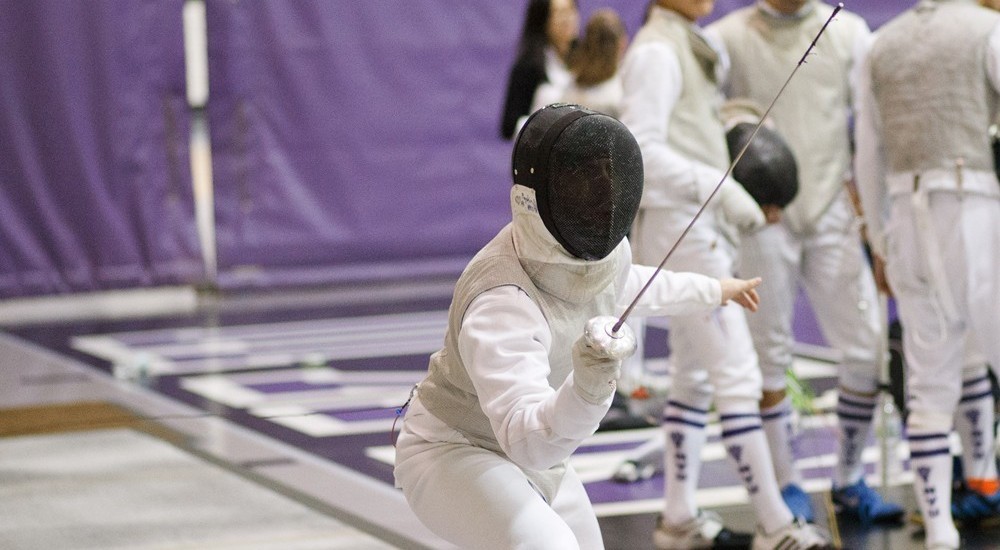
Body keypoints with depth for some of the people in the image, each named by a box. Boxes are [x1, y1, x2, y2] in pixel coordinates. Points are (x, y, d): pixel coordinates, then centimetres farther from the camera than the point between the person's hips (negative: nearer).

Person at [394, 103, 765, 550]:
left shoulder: (600, 246, -11)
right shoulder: (501, 301, -36)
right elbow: (529, 441, -47)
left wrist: (711, 290, 30)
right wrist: (587, 386, -65)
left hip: (534, 462, 9)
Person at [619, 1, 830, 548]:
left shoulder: (689, 45, 15)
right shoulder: (656, 51, -15)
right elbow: (639, 150, -22)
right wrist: (719, 188, -24)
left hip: (699, 228, 10)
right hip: (680, 230, -10)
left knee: (697, 379, 13)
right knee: (738, 379, -8)